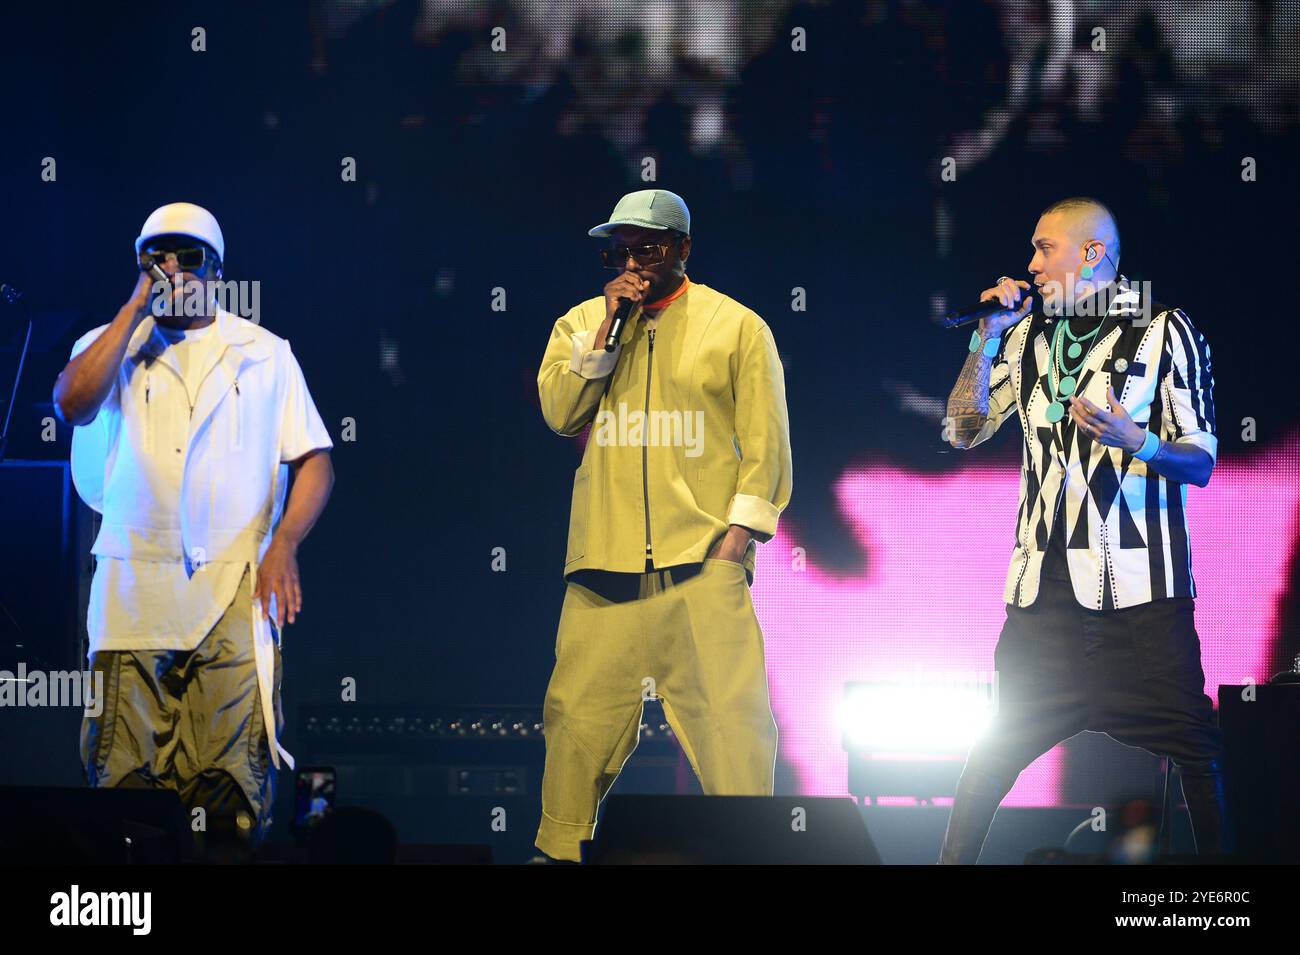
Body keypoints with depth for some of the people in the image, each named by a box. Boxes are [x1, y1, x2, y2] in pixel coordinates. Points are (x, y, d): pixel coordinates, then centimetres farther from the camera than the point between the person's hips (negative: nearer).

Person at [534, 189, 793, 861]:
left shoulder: (737, 326, 6)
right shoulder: (582, 323, 14)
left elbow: (765, 442, 5)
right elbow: (558, 411, 0)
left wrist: (739, 536, -4)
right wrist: (607, 327, -7)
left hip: (703, 559, -2)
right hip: (604, 558, 2)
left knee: (730, 713, -9)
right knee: (579, 714, 0)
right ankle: (559, 847, 13)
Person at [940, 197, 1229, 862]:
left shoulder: (1165, 331, 1)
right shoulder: (1029, 335, 15)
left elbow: (1201, 462, -1)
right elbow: (963, 432, 14)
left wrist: (1135, 440, -21)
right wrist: (987, 339, 3)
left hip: (1139, 585, -4)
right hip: (1045, 584, 4)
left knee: (1192, 748, -6)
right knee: (999, 747, 5)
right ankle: (952, 862, 14)